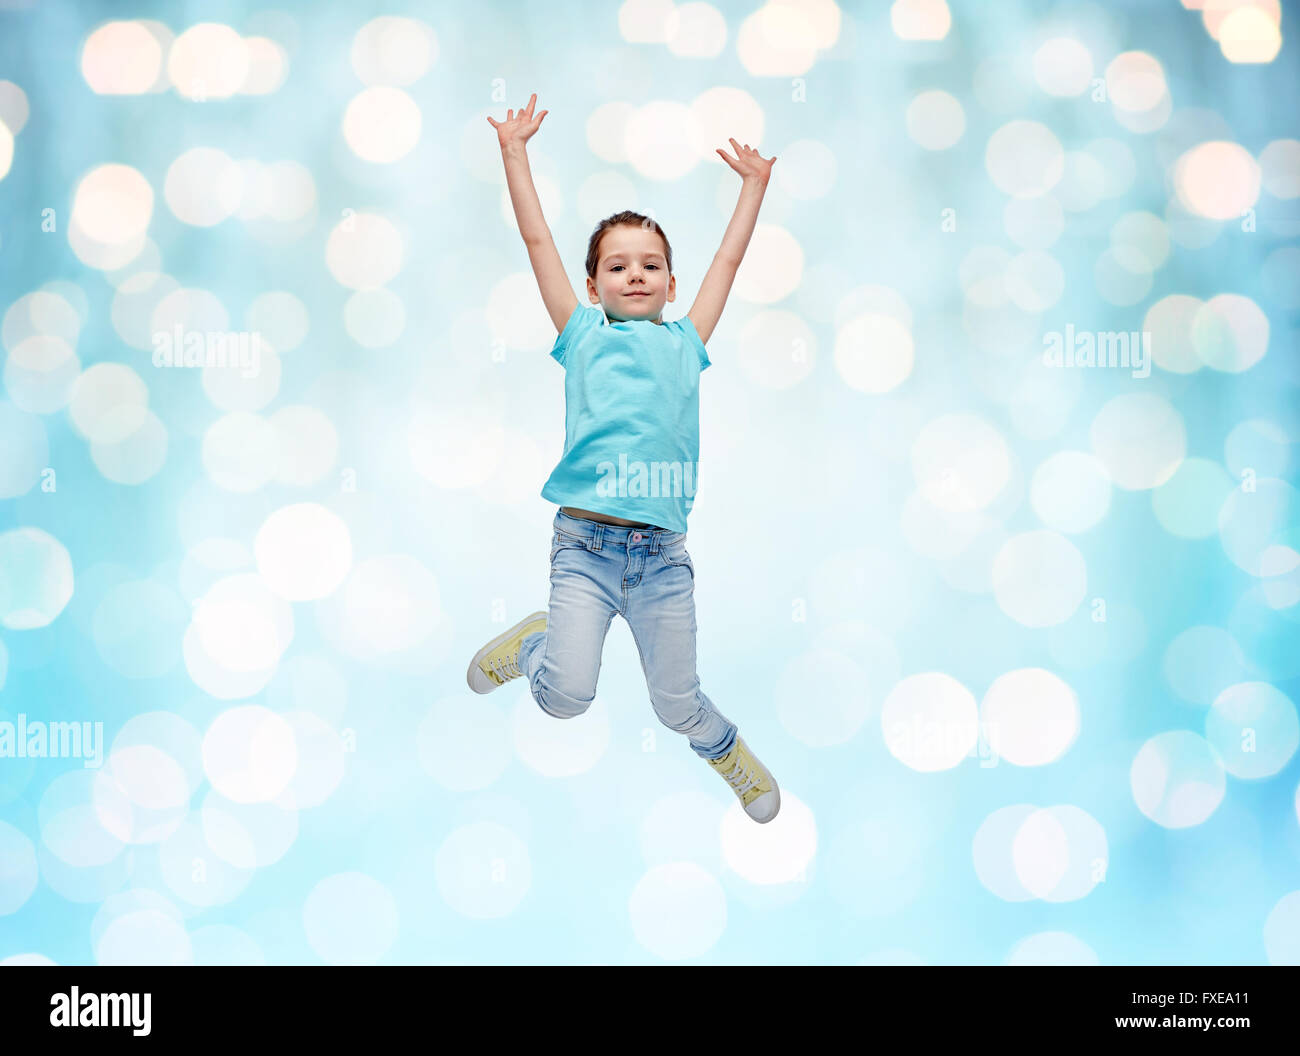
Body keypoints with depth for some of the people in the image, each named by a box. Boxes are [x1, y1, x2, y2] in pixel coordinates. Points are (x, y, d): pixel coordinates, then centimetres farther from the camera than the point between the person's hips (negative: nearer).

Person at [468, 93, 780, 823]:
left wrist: (754, 185, 31)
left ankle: (726, 746, 43)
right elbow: (538, 241, 14)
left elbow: (728, 260, 25)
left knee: (677, 701, 10)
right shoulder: (584, 335, 12)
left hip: (663, 549, 2)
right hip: (586, 543, -2)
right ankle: (534, 644, 21)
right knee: (567, 696, -13)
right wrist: (514, 152, 17)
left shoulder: (684, 344, 17)